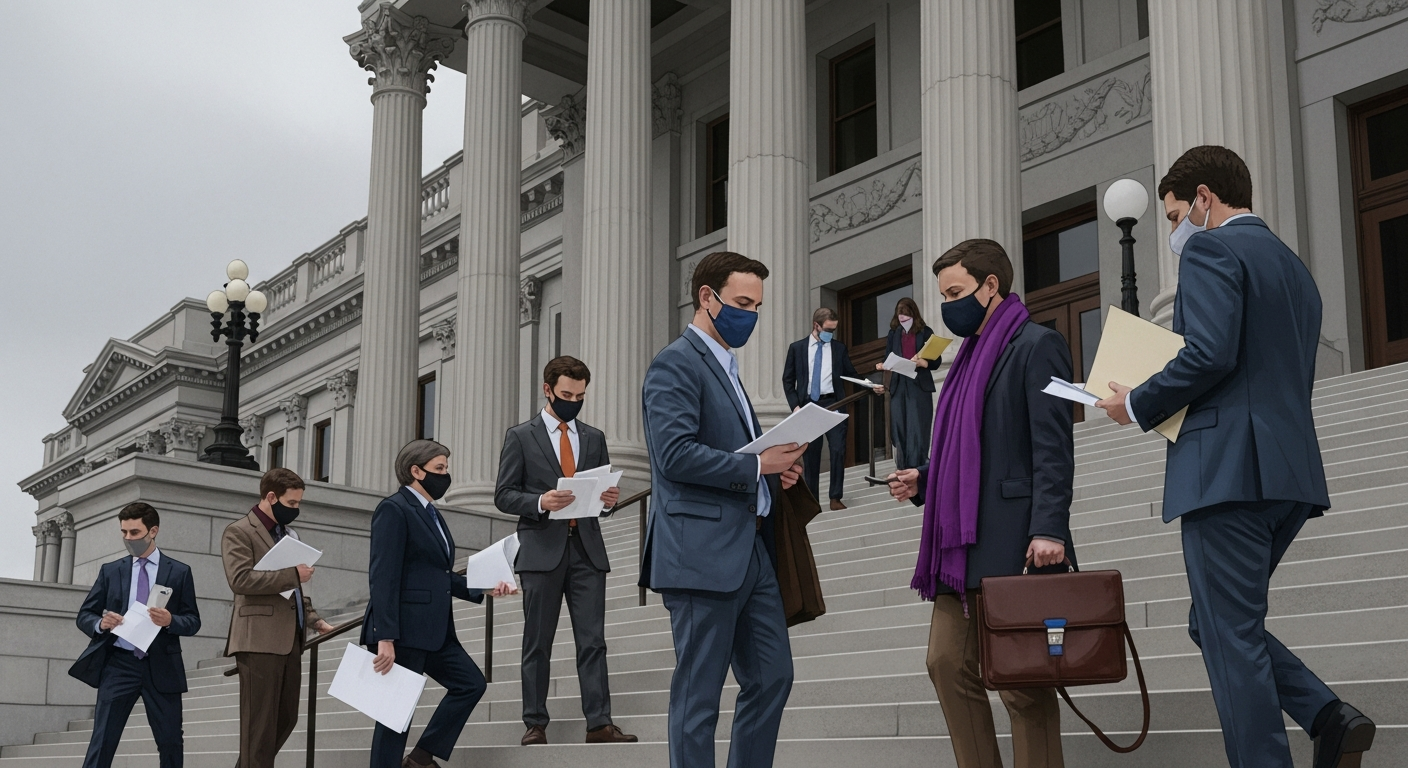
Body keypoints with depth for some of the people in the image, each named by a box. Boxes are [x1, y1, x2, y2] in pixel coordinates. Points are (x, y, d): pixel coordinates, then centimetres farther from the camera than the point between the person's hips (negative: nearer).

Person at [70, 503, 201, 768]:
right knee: (102, 742, -6)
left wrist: (171, 621, -19)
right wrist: (100, 624, -13)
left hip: (161, 667, 0)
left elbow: (193, 621, 4)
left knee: (171, 743, 4)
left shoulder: (179, 572, 6)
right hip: (119, 664, 1)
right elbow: (84, 615, 11)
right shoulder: (110, 570, 10)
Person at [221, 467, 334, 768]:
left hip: (290, 639, 8)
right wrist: (293, 574, -17)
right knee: (260, 723, -4)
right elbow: (240, 580, -19)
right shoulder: (239, 532, -4)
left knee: (286, 719, 12)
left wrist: (313, 619, 14)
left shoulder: (289, 534, 21)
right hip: (259, 640, -8)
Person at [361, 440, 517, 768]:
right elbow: (383, 577, -18)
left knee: (471, 683, 5)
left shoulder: (431, 514, 18)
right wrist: (385, 638, -24)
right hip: (403, 631, -9)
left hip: (434, 630, 9)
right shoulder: (394, 510, -10)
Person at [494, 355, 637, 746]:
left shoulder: (594, 438, 14)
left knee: (592, 640, -3)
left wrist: (610, 500, -6)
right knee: (538, 644, 4)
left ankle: (599, 724, -4)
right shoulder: (520, 436, 4)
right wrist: (540, 502, -19)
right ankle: (535, 725, 9)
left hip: (587, 550, 3)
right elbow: (503, 496, -1)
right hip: (542, 551, -2)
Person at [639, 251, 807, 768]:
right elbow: (676, 454, -21)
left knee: (772, 677, 11)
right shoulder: (676, 364, -9)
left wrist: (777, 465, 8)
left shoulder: (726, 367, 21)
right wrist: (757, 465, -16)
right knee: (698, 696, -3)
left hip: (751, 550, 10)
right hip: (703, 553, -10)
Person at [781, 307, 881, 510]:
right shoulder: (797, 348, 6)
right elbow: (788, 379, 6)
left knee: (838, 450, -9)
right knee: (810, 455, 4)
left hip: (833, 404, 0)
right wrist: (795, 405, -4)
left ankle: (835, 497, -2)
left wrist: (872, 387, -6)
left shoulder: (839, 348, 8)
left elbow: (852, 376, 10)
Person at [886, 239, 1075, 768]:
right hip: (960, 540, 8)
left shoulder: (1036, 346, -4)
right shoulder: (971, 355, 20)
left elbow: (1053, 447, -13)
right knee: (947, 663, 5)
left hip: (1012, 541, -8)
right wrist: (922, 482, 8)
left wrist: (1049, 530, -22)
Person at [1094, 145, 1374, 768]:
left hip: (1228, 469, -9)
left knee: (1232, 636, -4)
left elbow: (1210, 353, -20)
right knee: (1216, 623, 17)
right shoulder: (1294, 268, 23)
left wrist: (1139, 405, -5)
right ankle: (1329, 716, 3)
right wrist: (1163, 405, 23)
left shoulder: (1210, 250, -5)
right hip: (1291, 470, 9)